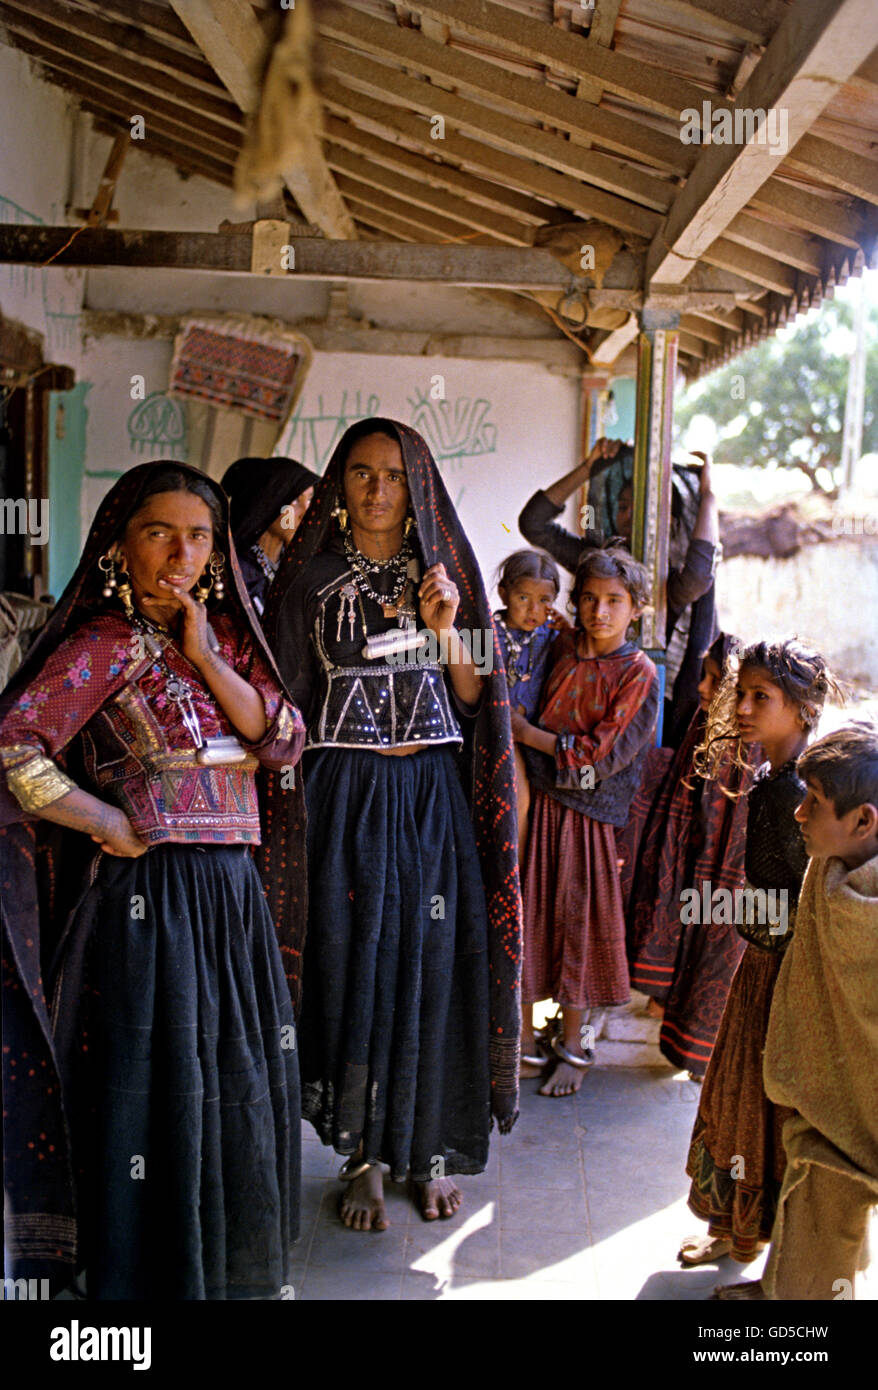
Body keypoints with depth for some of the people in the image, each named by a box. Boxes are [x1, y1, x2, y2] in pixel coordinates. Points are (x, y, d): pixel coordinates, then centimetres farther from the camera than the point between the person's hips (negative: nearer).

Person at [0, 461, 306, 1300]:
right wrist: (110, 825, -12)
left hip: (231, 892, 7)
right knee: (156, 1084, 3)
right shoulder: (109, 642, -9)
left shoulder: (225, 637, 11)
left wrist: (207, 658, -8)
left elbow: (284, 742, 0)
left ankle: (231, 1260, 35)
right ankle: (153, 1272, 22)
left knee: (237, 1084, 15)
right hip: (149, 894, -7)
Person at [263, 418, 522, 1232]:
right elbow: (289, 696, 3)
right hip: (346, 794, -1)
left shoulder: (445, 570, 7)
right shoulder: (312, 577, 3)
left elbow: (472, 697, 4)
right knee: (351, 964, 3)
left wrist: (447, 628, -10)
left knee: (432, 964, 4)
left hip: (433, 795, 2)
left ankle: (430, 1148, 21)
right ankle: (362, 1156, 18)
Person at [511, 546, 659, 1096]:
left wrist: (529, 733, -9)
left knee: (579, 921, 4)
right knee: (528, 915, 7)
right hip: (538, 802, 4)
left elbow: (603, 755, -14)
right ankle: (524, 1039, 21)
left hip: (589, 815, -4)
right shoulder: (560, 648, 5)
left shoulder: (639, 674, -8)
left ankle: (572, 1047, 20)